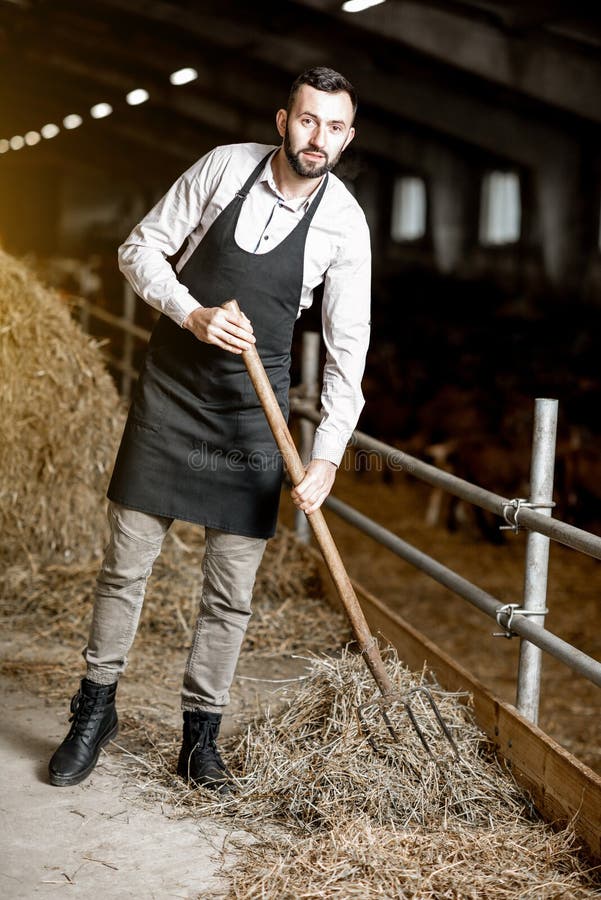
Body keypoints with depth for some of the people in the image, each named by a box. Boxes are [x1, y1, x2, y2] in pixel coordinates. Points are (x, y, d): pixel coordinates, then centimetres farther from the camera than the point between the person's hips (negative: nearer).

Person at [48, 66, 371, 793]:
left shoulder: (344, 223, -8)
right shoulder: (225, 166, -7)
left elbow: (347, 349, -7)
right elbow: (140, 249, -1)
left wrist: (326, 460, -15)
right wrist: (193, 315, -18)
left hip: (252, 409, 0)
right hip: (171, 385, 0)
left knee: (231, 589, 2)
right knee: (126, 561, 5)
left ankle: (200, 735, 18)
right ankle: (95, 708, 23)